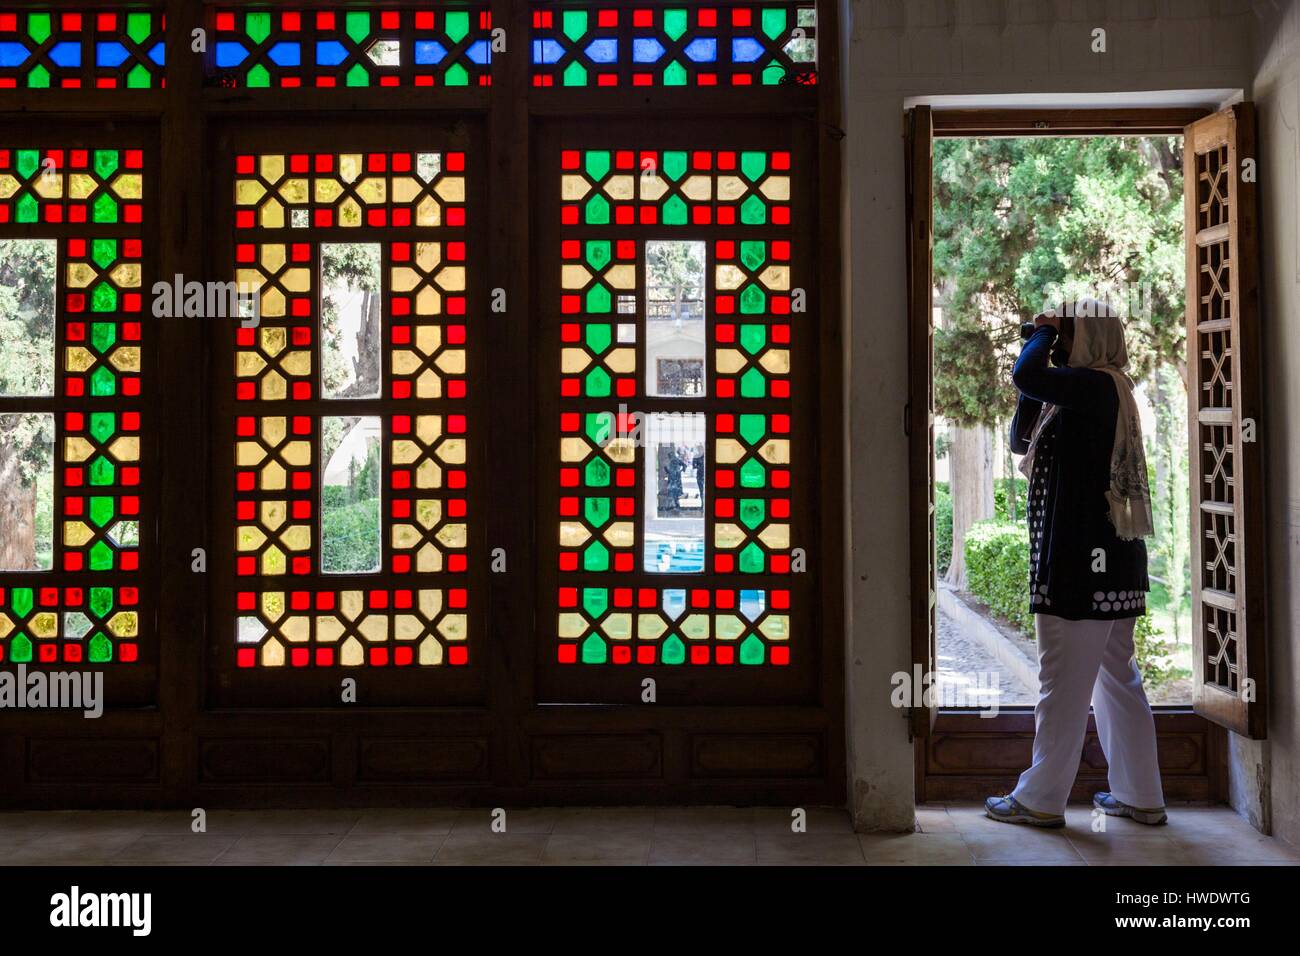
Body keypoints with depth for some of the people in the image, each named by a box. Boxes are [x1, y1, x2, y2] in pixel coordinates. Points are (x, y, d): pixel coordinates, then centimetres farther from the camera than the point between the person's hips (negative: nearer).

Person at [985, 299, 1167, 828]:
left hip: (1083, 560, -10)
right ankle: (1139, 795, 22)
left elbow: (1027, 376, -31)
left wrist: (1043, 332, -9)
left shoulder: (1097, 384, -12)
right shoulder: (1099, 391, 18)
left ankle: (1041, 799, 6)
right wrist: (1043, 340, 15)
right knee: (1115, 676, 14)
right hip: (1108, 558, 10)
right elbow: (1021, 439, 20)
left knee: (1063, 681, -3)